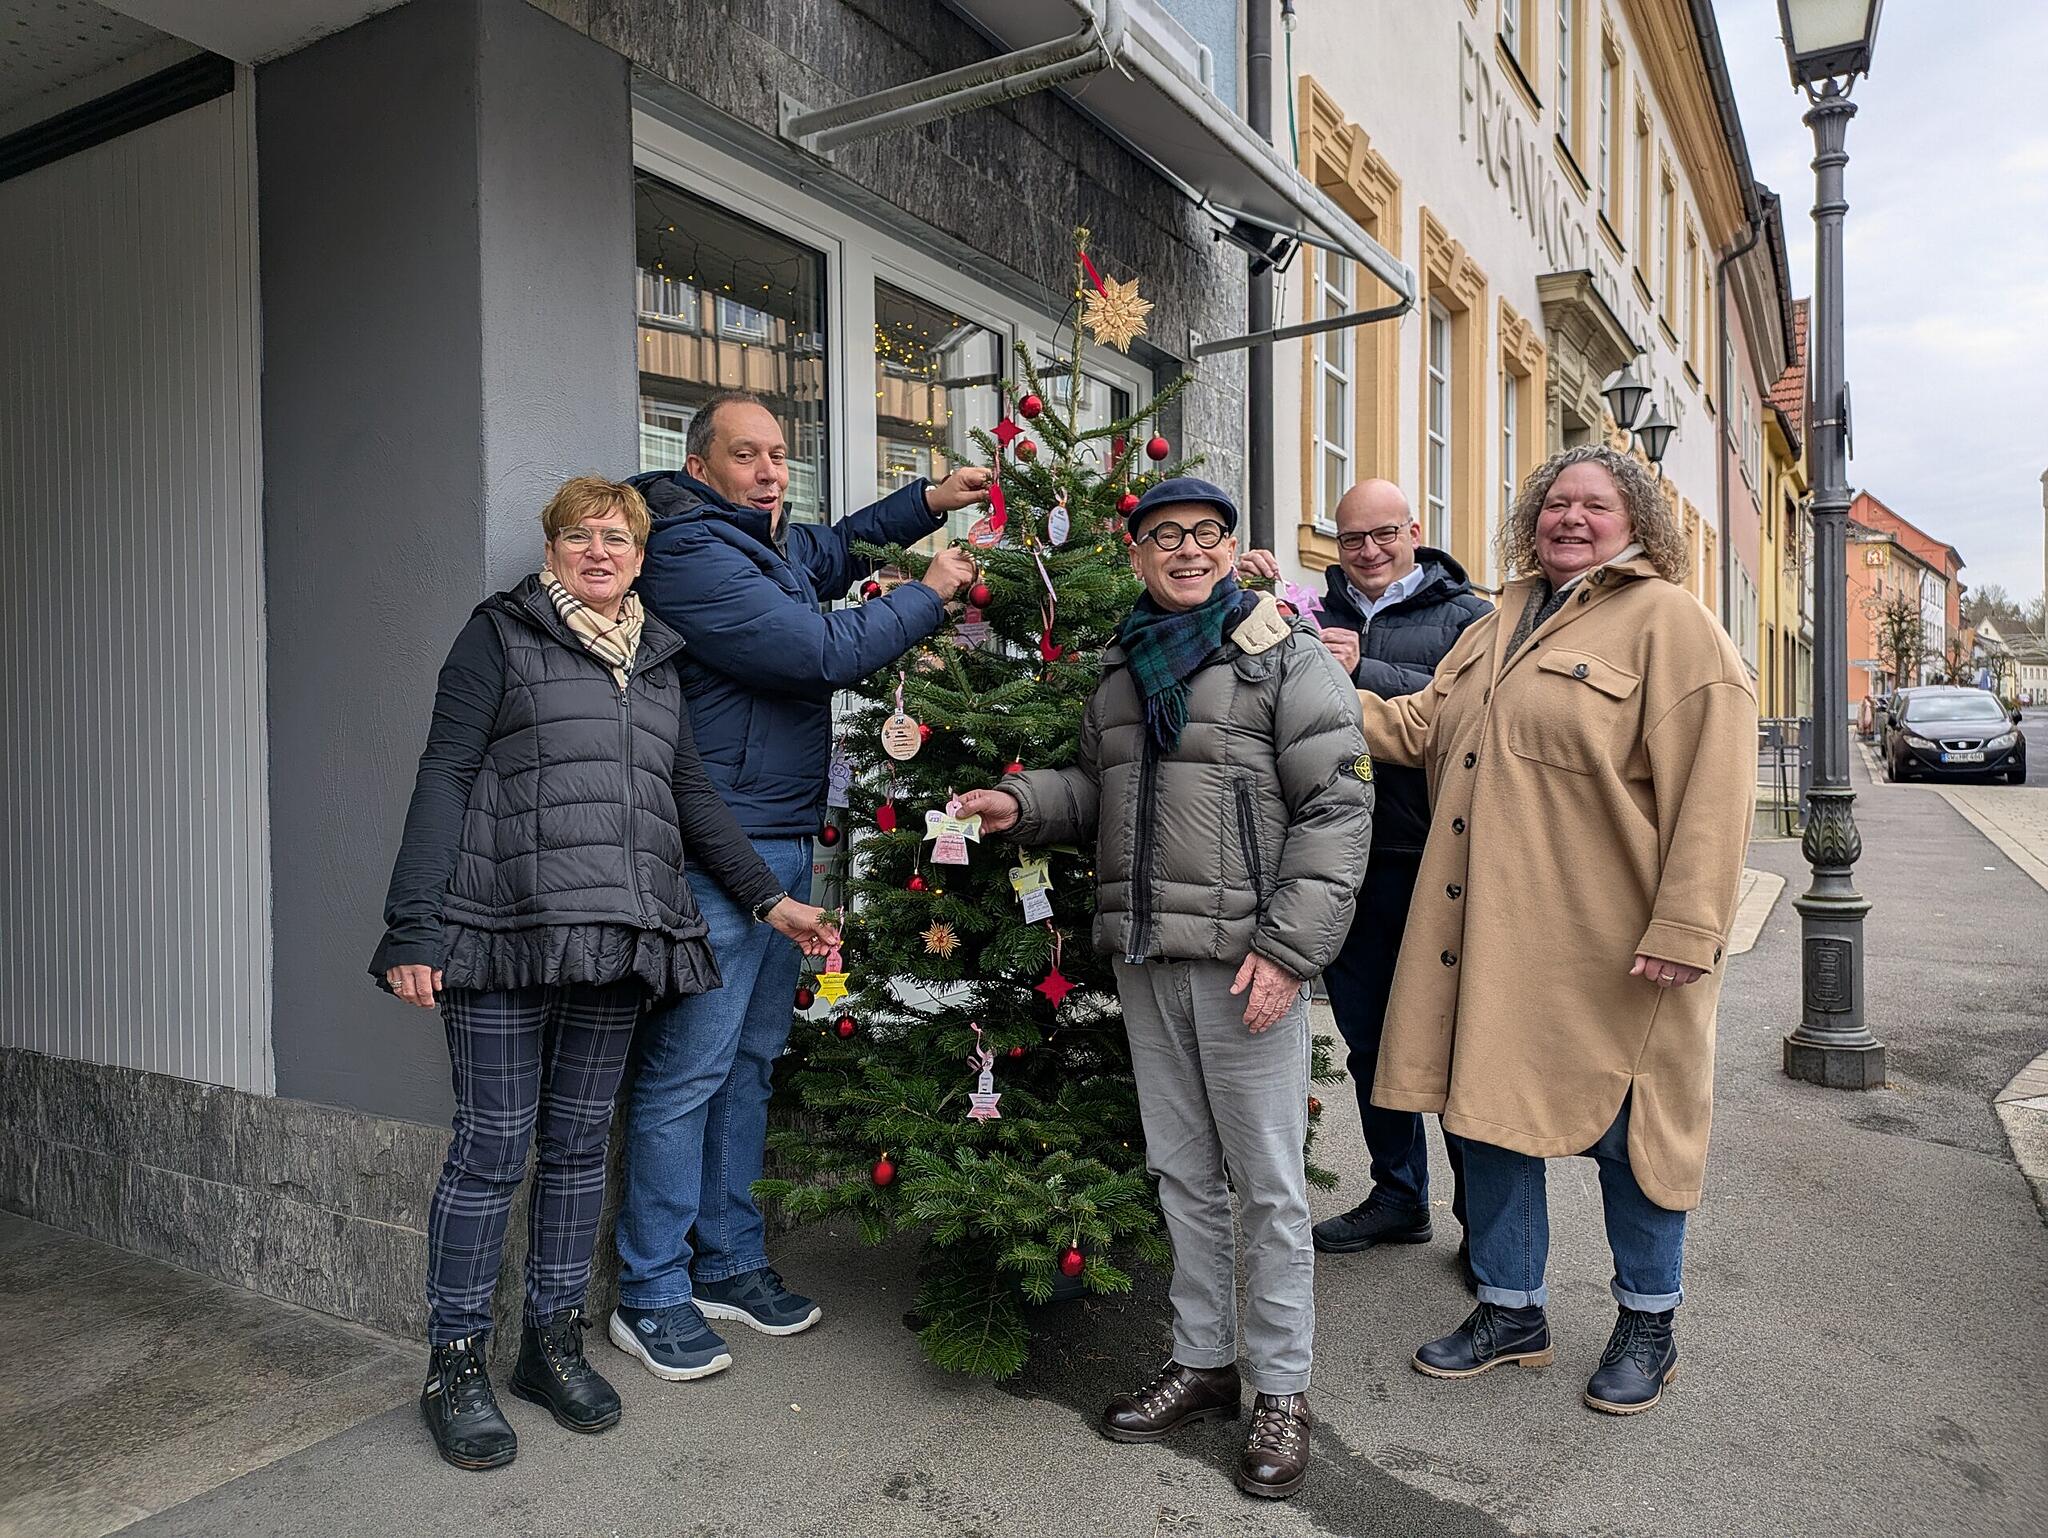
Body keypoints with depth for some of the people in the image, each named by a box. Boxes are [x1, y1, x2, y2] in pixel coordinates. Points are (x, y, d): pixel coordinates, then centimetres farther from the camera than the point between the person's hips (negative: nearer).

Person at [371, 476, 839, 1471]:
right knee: (492, 1148, 1)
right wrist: (415, 927, -12)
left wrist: (771, 900, 12)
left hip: (618, 940, 5)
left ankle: (553, 1341, 27)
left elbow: (692, 796, 19)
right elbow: (443, 780, -3)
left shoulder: (655, 660, 18)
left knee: (580, 1143, 11)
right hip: (504, 936, -4)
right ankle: (454, 1364, 18)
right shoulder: (501, 635, 4)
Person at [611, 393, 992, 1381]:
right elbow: (826, 653, -18)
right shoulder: (692, 553, -13)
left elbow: (835, 550, 37)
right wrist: (928, 596, -5)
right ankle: (650, 1295, 13)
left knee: (751, 1059, 15)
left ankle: (729, 1262, 28)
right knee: (687, 1070, -2)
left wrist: (928, 502, 23)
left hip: (782, 844, 10)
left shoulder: (766, 545, 16)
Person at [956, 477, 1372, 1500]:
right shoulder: (1119, 667, 15)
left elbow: (1338, 806, -10)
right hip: (1143, 956, 6)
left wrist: (1286, 947, -17)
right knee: (1181, 1171, 16)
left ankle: (1281, 1389, 21)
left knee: (1267, 1181, 4)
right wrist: (1025, 803, 6)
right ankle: (1202, 1360, 33)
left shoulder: (1287, 656, -4)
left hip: (1245, 957, -6)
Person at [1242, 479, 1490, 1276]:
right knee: (1369, 1038, 15)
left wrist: (1363, 671, -23)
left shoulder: (1465, 616, 2)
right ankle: (1399, 1195, 32)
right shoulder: (1316, 617, 14)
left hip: (1432, 858, -4)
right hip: (1349, 860, 5)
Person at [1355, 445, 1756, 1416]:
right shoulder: (1501, 628, 16)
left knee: (1627, 1128, 8)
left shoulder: (1669, 623, -6)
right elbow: (1415, 728, 14)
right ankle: (1512, 1312, 31)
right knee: (1489, 1107, 12)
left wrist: (1685, 929, -19)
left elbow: (1710, 790, -13)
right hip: (1493, 933, 7)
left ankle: (1647, 1324, 31)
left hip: (1611, 950, -6)